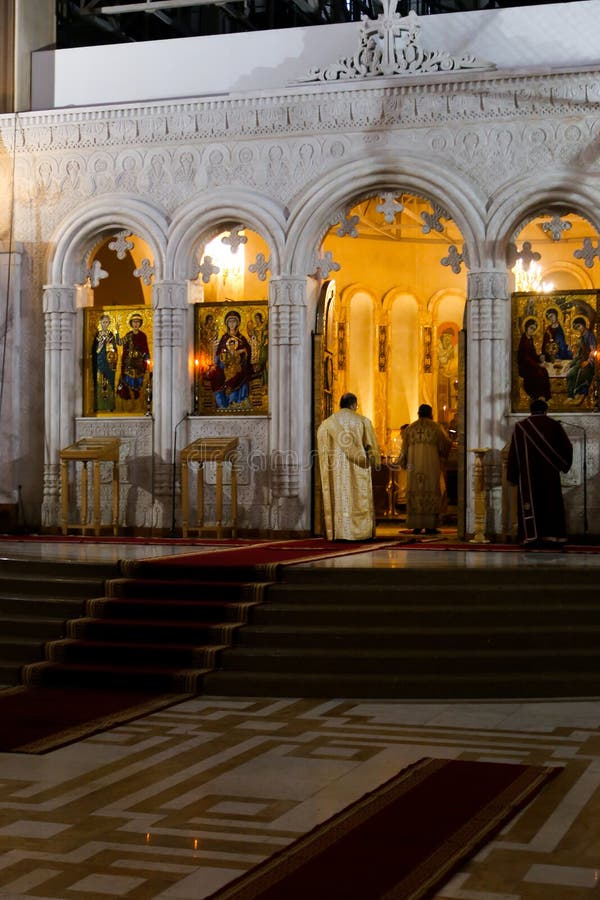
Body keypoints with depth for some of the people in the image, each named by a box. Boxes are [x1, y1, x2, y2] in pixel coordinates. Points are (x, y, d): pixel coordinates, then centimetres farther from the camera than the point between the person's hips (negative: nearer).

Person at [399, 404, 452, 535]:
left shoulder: (410, 428, 7)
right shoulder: (435, 427, -1)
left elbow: (404, 449, 8)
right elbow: (446, 444, 2)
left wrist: (403, 464, 20)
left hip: (414, 466, 3)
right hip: (431, 465, -3)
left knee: (415, 492, 5)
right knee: (431, 493, 0)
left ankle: (416, 525, 2)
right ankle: (430, 526, -5)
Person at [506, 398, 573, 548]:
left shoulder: (520, 427, 2)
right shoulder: (554, 425, 2)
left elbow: (513, 453, 3)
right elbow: (567, 447, 3)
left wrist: (513, 476, 9)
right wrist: (563, 464, 19)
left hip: (528, 473, 0)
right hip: (550, 473, 0)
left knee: (530, 503, 2)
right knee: (551, 502, 6)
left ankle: (532, 536, -5)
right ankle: (551, 536, 2)